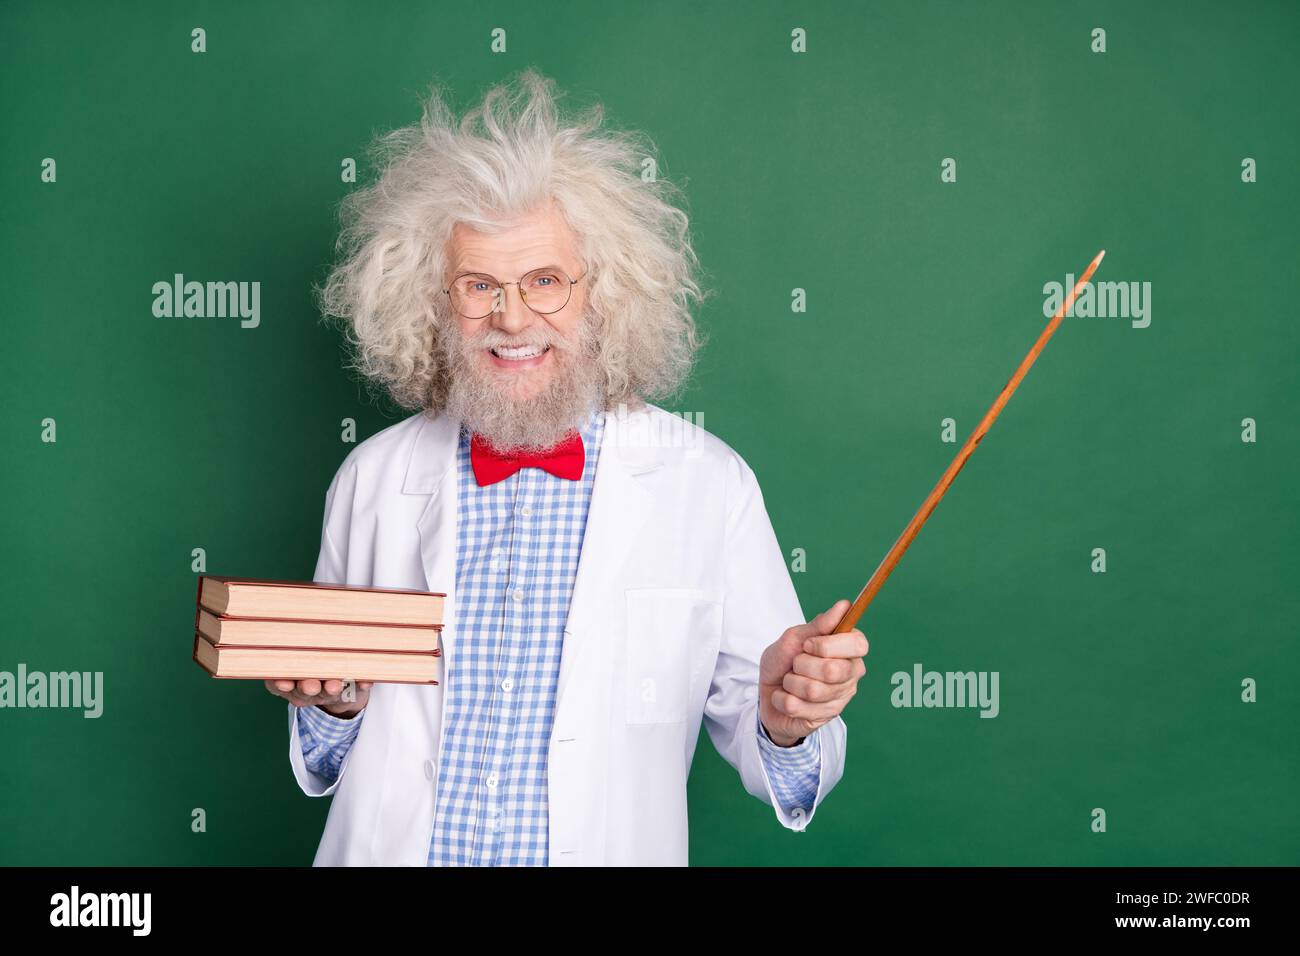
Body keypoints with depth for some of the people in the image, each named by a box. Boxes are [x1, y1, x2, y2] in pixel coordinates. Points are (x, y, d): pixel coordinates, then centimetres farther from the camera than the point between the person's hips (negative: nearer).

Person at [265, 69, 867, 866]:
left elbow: (748, 737, 1)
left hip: (615, 848, -2)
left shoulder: (711, 485, -2)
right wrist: (333, 700, -5)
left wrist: (783, 722, -18)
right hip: (398, 848, 2)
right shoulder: (372, 479, 4)